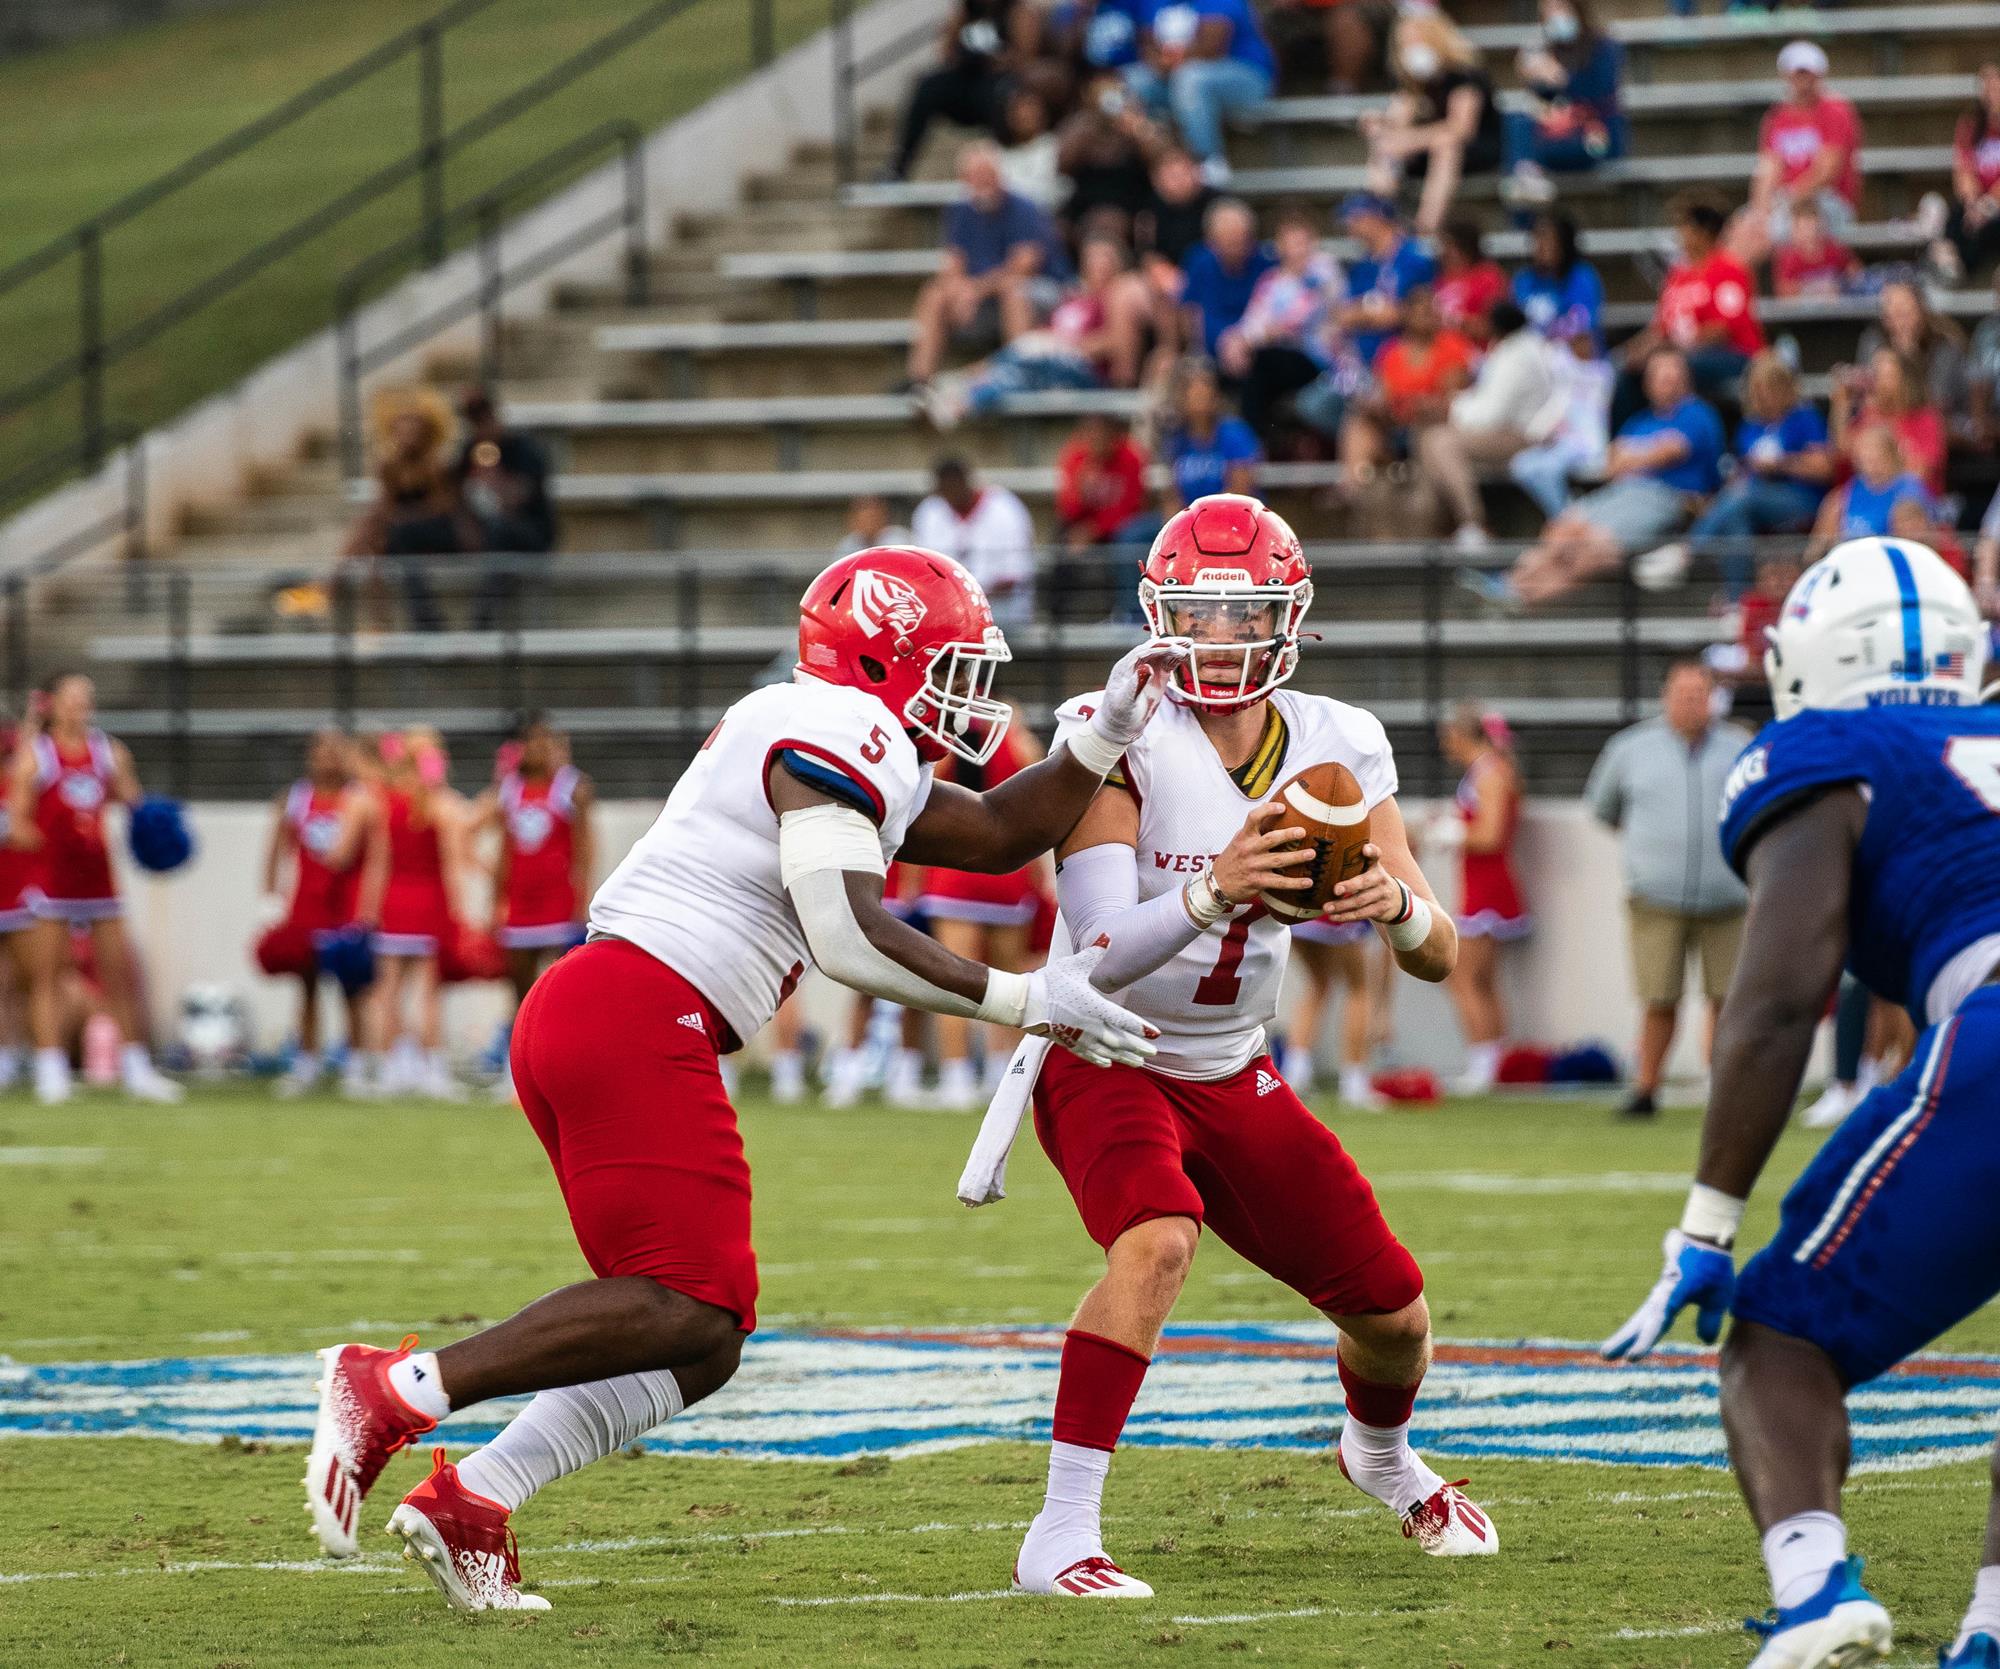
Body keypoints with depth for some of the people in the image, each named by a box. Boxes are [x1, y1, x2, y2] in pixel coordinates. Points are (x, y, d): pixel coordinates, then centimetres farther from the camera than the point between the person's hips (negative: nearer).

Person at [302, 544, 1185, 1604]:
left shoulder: (867, 757, 24)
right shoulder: (843, 736, -7)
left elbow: (1001, 836, 30)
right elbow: (850, 941, -16)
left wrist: (1107, 733, 20)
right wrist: (1021, 1001, -10)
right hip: (638, 1020, -10)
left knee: (701, 1336, 8)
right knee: (689, 1309, -14)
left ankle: (468, 1505, -1)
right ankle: (397, 1391, -18)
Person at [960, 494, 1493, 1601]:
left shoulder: (1334, 749, -7)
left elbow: (1438, 957, -9)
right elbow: (1102, 957, -30)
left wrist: (1395, 904, -32)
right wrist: (1212, 893, -48)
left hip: (1233, 1078, 5)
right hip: (1107, 1063, -5)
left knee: (1393, 1318, 8)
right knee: (1157, 1242, -35)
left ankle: (1382, 1454, 44)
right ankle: (1060, 1537, -33)